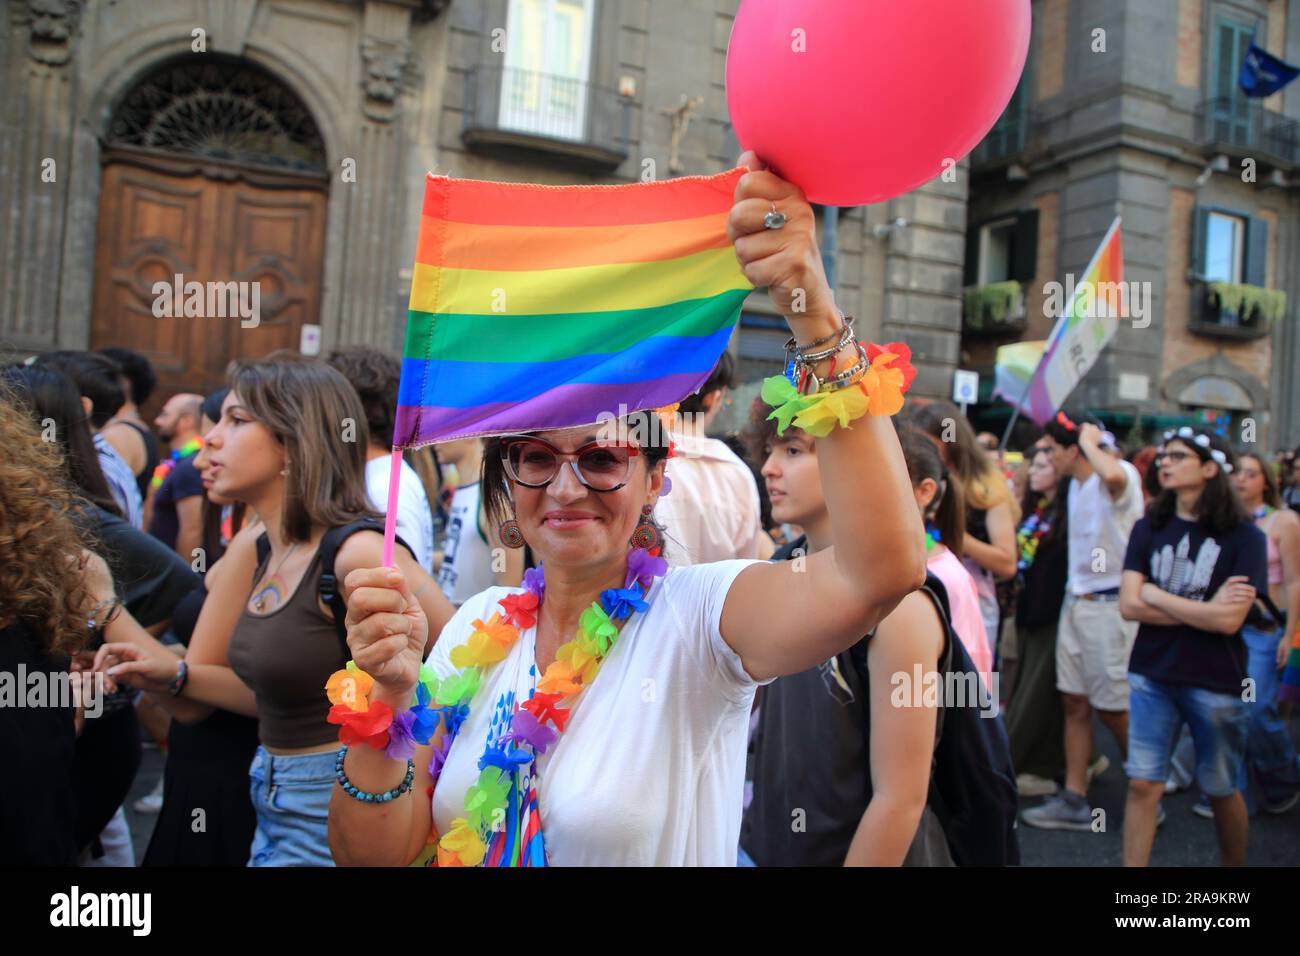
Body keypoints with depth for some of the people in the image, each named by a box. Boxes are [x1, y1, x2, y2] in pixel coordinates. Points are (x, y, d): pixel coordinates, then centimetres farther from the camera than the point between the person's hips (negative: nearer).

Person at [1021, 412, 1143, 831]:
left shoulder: (1123, 475, -16)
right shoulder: (1075, 485, 13)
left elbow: (1112, 475, -43)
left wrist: (1090, 442, -25)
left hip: (1109, 604, -9)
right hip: (1075, 601, 9)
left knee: (1113, 709, 1)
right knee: (1075, 703, 10)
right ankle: (1074, 802, 18)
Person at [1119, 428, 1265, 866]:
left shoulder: (1243, 537, -7)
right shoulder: (1149, 528, 3)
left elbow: (1229, 620, -16)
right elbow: (1129, 606, -5)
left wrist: (1154, 594, -10)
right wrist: (1203, 609, -12)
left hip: (1217, 682, -2)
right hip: (1152, 677, 2)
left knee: (1221, 791, 13)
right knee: (1142, 785, 2)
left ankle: (1235, 863, 37)